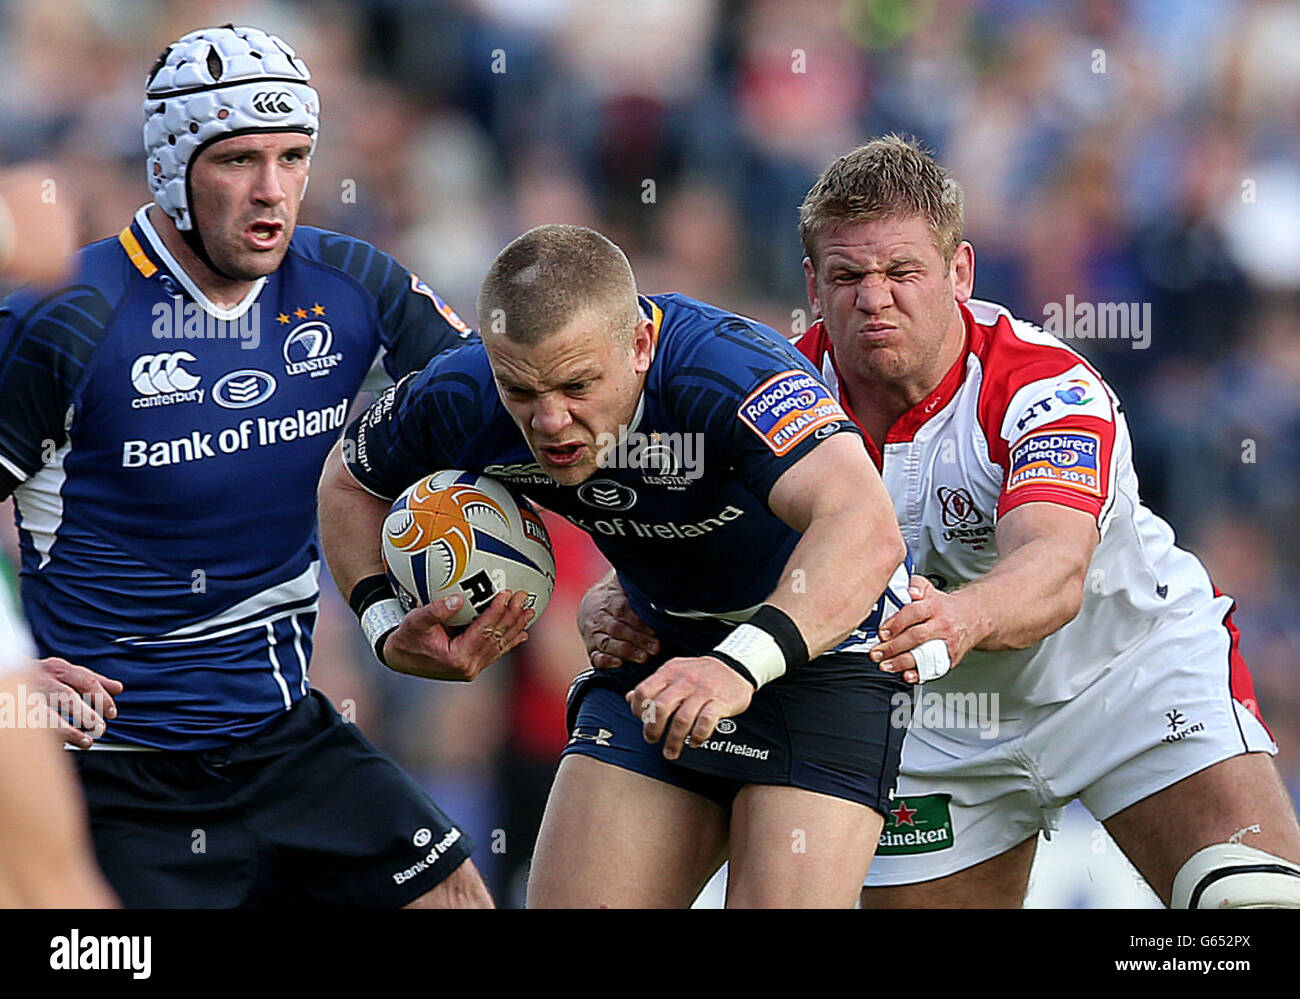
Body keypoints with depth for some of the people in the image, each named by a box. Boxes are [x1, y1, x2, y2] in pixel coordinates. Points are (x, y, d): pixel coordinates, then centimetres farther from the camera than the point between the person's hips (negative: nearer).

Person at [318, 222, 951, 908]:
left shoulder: (733, 374, -34)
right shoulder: (460, 400, -16)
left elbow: (866, 531, -50)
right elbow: (350, 482, 8)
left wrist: (744, 664, -61)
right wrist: (388, 625, -7)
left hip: (821, 639, -5)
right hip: (661, 645, 5)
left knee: (787, 901, -20)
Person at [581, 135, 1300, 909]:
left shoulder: (1050, 388, -27)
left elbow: (1054, 570, -43)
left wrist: (963, 619, -65)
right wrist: (616, 610, -34)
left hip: (1134, 663, -4)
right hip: (936, 721, 4)